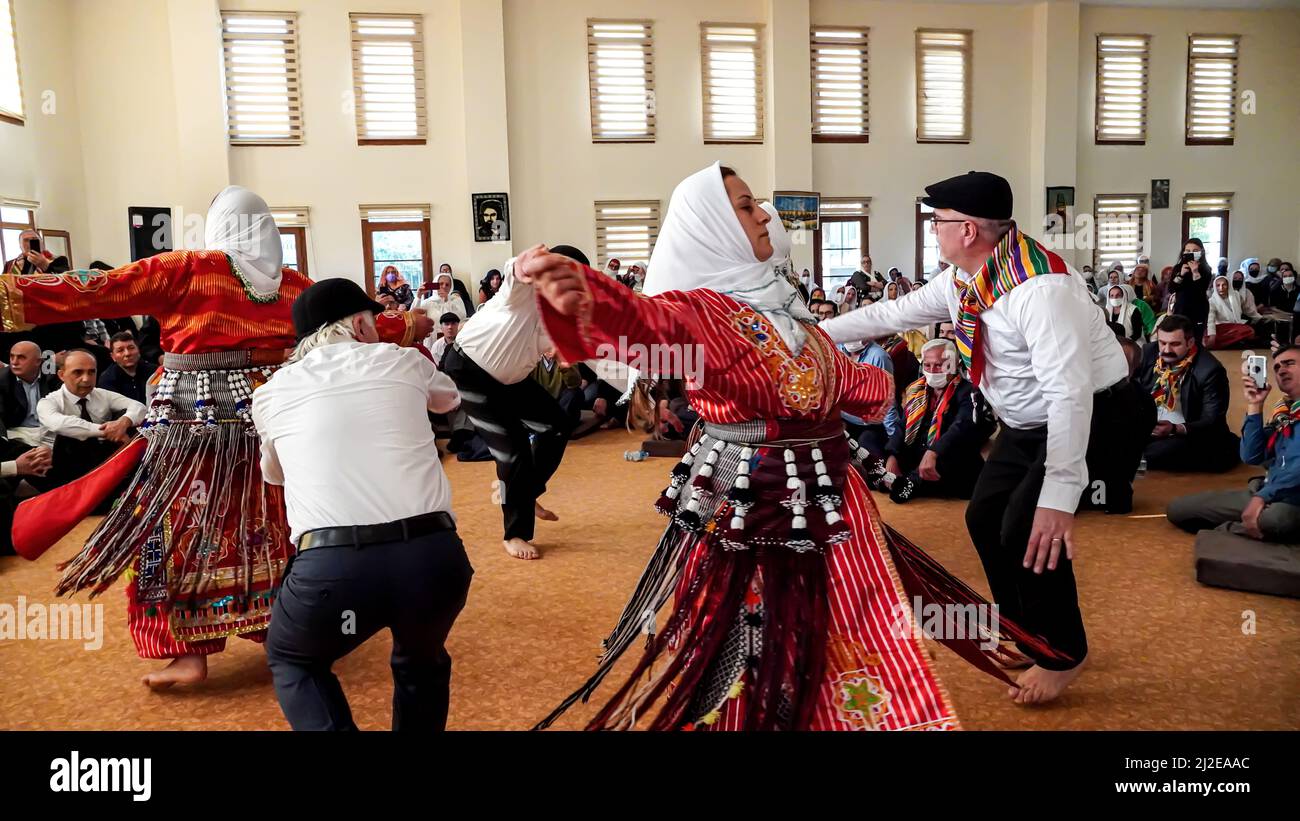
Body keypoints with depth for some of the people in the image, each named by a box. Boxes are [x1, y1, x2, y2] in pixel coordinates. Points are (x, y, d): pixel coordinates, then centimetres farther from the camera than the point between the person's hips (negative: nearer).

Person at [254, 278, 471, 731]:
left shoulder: (272, 391, 15)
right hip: (434, 554, 1)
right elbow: (449, 398, 39)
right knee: (422, 663, 32)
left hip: (330, 566, -1)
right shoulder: (402, 360, 14)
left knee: (291, 661, 30)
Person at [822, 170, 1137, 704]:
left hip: (1088, 416, -9)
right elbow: (893, 313, 8)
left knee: (1027, 530, -15)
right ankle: (1024, 633, 33)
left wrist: (1058, 497, -39)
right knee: (984, 516, 11)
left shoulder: (1040, 288, -32)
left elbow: (1070, 391, -36)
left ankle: (1063, 654, 12)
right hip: (1026, 424, 9)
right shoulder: (961, 280, -4)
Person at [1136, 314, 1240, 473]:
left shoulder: (1209, 370, -14)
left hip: (1187, 436, -4)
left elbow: (1212, 423, -15)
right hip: (1146, 429, 4)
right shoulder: (1148, 353, 0)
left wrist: (1175, 429, -32)